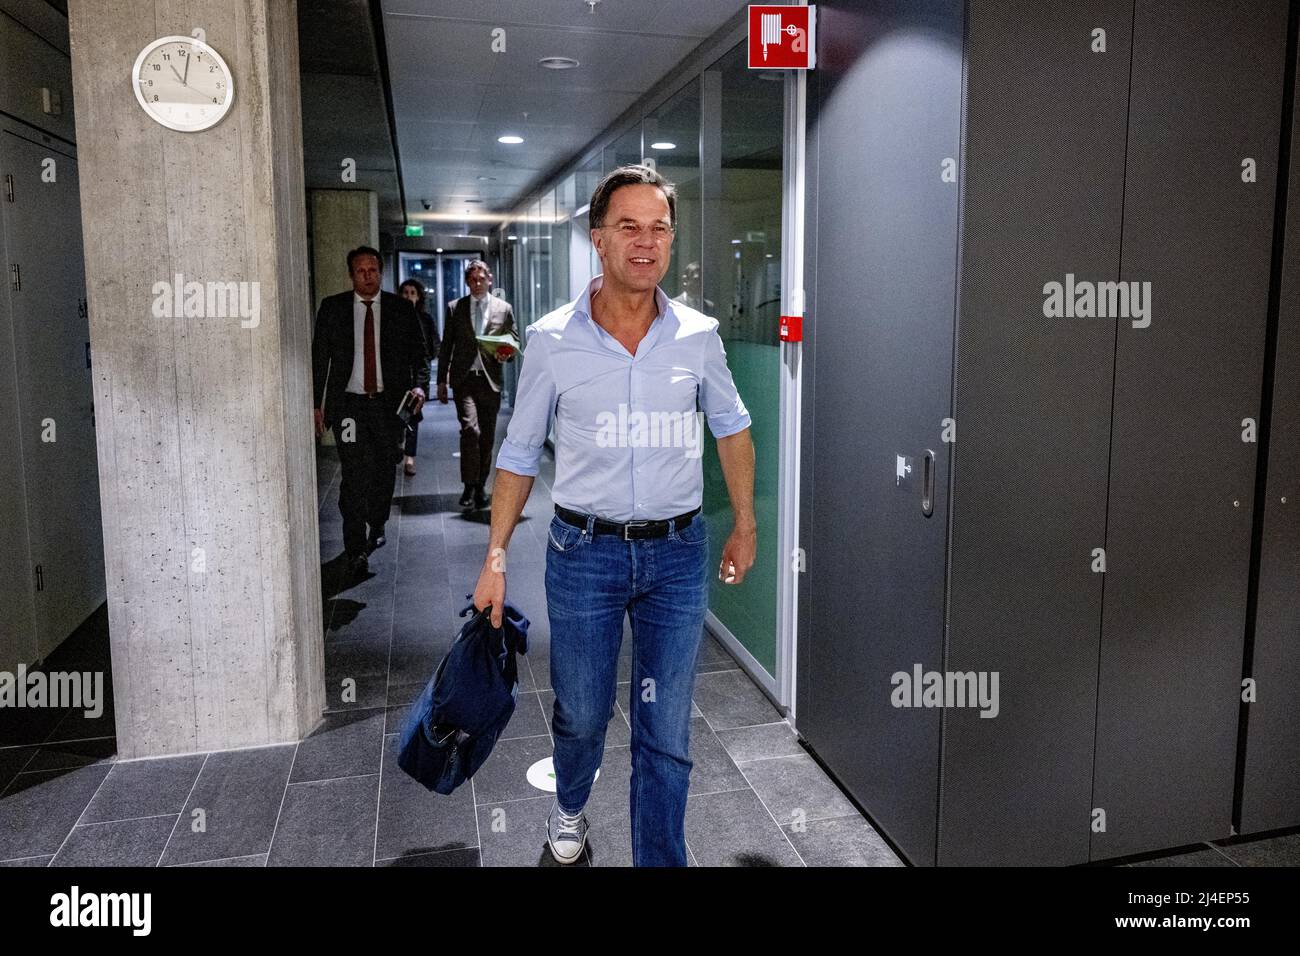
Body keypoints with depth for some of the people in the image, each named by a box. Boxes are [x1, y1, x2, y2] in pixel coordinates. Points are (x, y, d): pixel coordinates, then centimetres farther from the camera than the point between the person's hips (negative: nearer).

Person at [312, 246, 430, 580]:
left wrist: (419, 386, -13)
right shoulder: (332, 308, 3)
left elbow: (418, 355, 6)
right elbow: (319, 358, 6)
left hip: (390, 403, 2)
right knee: (354, 475, -10)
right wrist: (317, 404, 1)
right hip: (348, 404, -1)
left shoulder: (401, 309, 3)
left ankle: (376, 526, 36)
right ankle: (356, 550, -7)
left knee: (385, 471, 12)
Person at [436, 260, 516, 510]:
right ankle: (469, 486, -9)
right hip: (464, 379, -1)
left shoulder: (504, 309, 8)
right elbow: (446, 347, 10)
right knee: (470, 429, -17)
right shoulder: (455, 308, 8)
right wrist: (441, 381, 7)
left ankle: (481, 486, 20)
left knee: (487, 436, 6)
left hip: (490, 379, 1)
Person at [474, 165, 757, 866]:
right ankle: (569, 806, 49)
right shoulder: (551, 341, -5)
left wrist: (745, 526, 13)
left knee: (665, 733, 7)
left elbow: (731, 428, 13)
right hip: (584, 551, 0)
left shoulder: (698, 336, -2)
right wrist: (495, 557, 2)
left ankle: (660, 859, 26)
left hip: (678, 552, 1)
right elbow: (519, 455, 3)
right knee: (580, 713, 16)